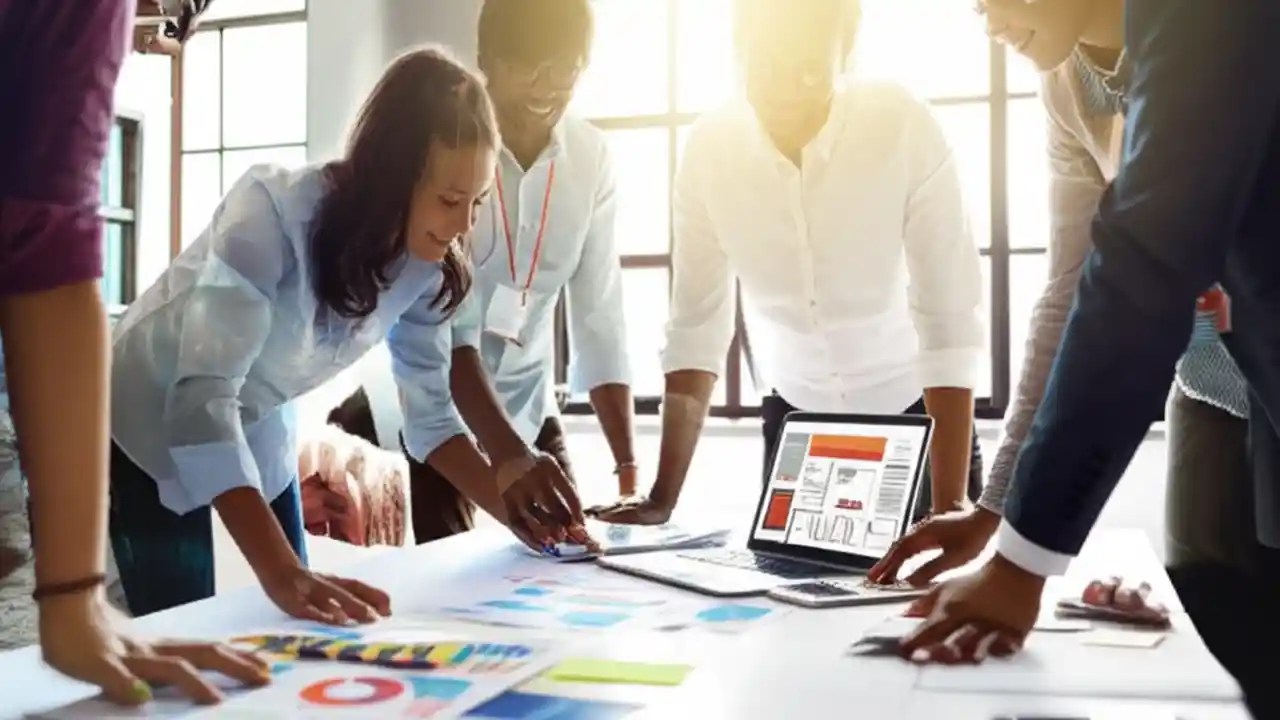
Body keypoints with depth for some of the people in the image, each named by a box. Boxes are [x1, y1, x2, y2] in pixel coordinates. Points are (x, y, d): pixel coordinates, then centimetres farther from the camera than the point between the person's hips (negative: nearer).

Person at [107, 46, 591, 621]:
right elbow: (201, 399, -41)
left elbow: (429, 411, -8)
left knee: (299, 630, 6)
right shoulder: (275, 210, -35)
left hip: (257, 431, 5)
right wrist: (282, 572, -50)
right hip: (151, 420, -5)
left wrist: (509, 507, -23)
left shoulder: (426, 263, -16)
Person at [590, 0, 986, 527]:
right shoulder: (710, 149, -17)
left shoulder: (904, 128, -26)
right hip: (797, 414, 2)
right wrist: (661, 500, -13)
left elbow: (948, 323, -25)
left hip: (914, 413, -2)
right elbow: (695, 326, -11)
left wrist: (951, 506, -32)